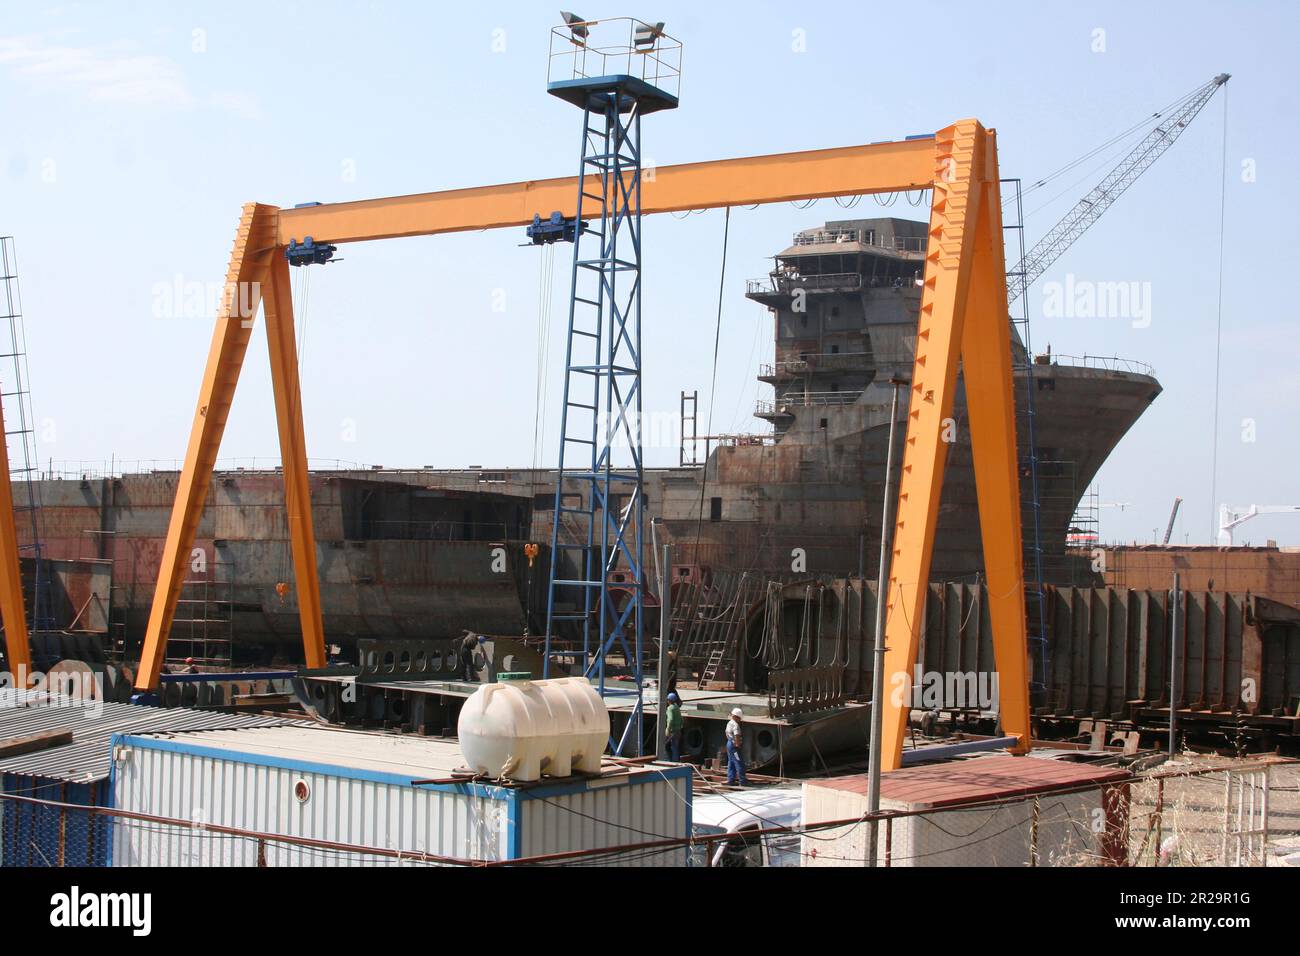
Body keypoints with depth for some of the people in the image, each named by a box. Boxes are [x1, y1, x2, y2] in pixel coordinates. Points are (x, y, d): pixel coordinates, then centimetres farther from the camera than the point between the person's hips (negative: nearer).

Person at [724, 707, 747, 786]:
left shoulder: (729, 723, 11)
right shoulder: (735, 725, -21)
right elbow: (737, 735, -31)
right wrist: (738, 744, -20)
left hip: (729, 743, 10)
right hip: (734, 746, -10)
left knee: (731, 763, 15)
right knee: (739, 764, -7)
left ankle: (730, 780, 18)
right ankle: (742, 782, -6)